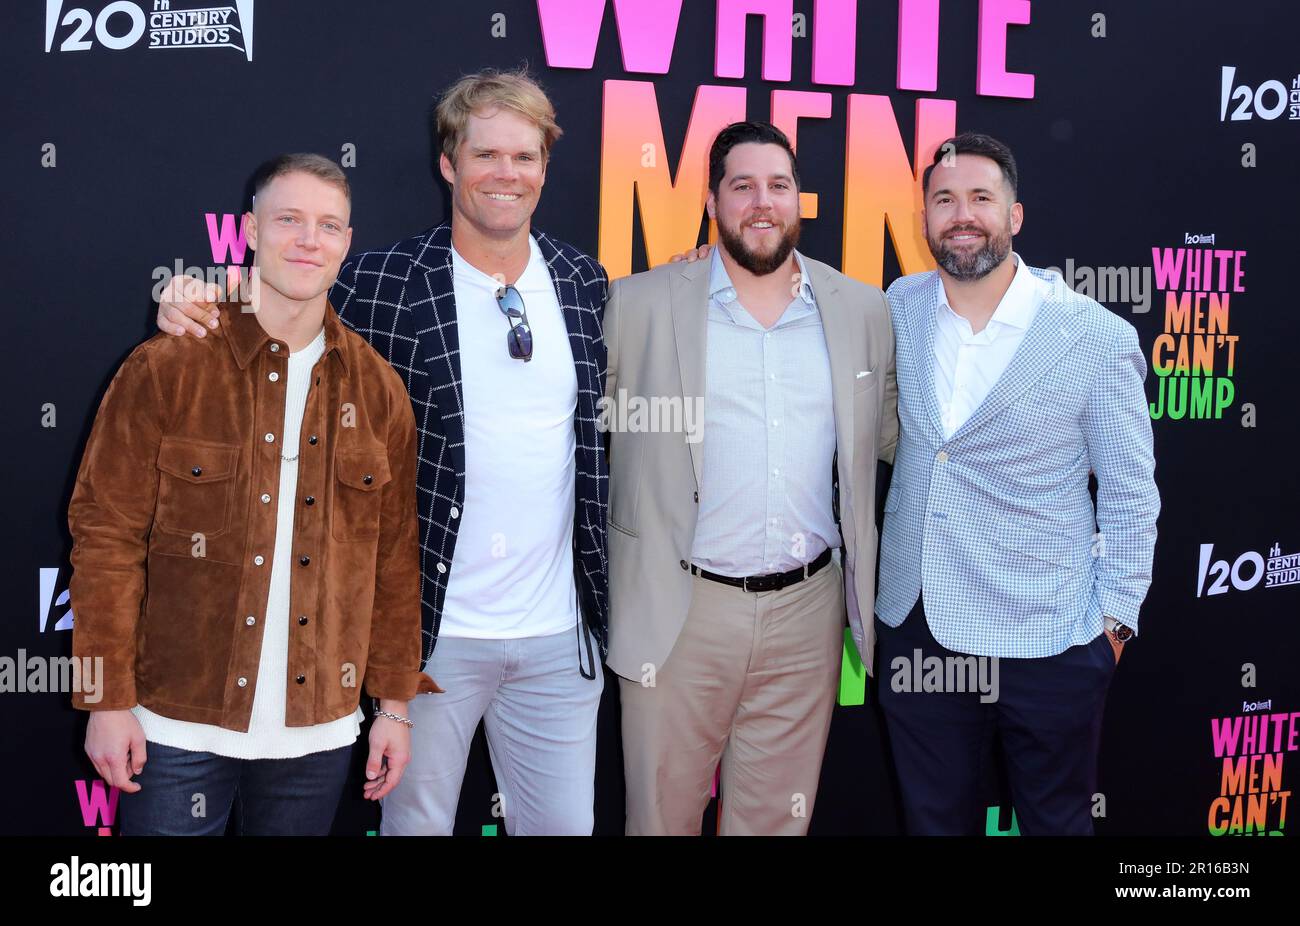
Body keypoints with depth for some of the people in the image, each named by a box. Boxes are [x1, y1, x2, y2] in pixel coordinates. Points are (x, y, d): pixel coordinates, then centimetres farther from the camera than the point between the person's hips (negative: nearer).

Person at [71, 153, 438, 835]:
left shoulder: (377, 389, 4)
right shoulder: (166, 369, -6)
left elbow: (394, 556, 6)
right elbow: (107, 536, -6)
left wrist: (396, 703, 5)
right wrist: (108, 701, -8)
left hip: (318, 729, 3)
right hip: (180, 724, -2)